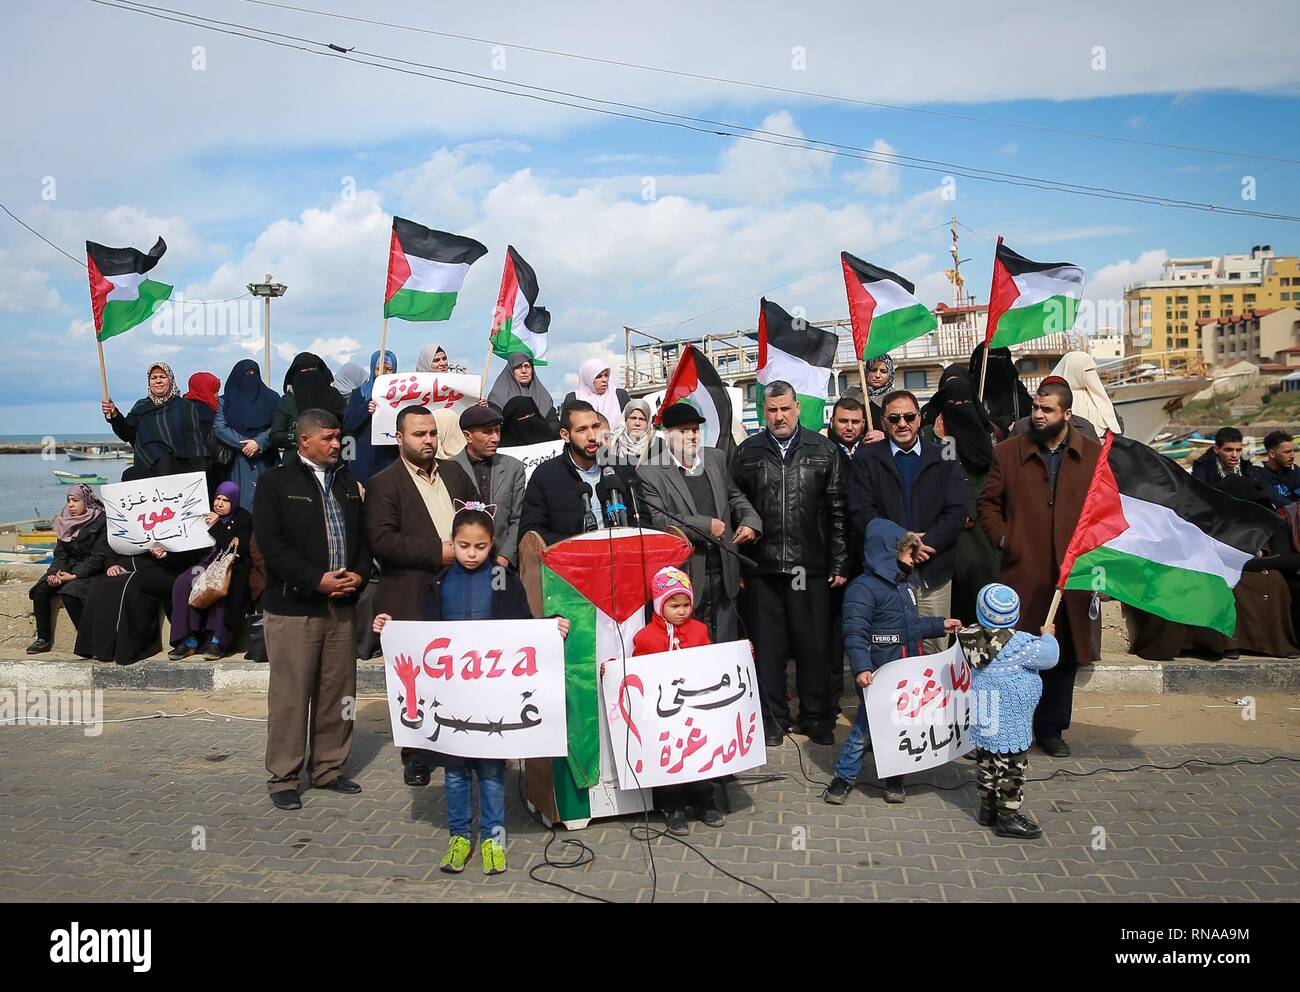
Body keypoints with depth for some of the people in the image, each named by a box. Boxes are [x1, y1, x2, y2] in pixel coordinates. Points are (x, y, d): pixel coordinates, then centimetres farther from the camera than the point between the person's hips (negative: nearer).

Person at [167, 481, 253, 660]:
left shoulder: (244, 519, 2)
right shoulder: (208, 516, 14)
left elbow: (239, 551, -11)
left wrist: (217, 527, -16)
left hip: (232, 567, -5)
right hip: (208, 563, 5)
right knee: (182, 583, -25)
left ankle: (218, 640, -37)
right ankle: (188, 639, -26)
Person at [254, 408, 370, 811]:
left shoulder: (347, 482, 16)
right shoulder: (276, 482, -3)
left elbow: (362, 535, 18)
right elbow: (270, 542, -11)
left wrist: (359, 574, -2)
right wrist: (316, 580, -16)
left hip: (342, 604, 6)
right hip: (293, 606, -6)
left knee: (338, 691, 10)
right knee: (290, 694, -1)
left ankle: (329, 768, 23)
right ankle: (283, 778, 11)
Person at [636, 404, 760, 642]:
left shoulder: (716, 459, 11)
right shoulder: (650, 472, -8)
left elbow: (735, 496, 22)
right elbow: (658, 521, -17)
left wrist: (751, 521, 2)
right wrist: (707, 526, -17)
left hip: (724, 574, 5)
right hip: (686, 578, -5)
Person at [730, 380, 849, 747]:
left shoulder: (823, 451, 6)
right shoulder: (747, 453, 6)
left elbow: (837, 511, 4)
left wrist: (839, 564, 0)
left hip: (811, 566, 0)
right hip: (762, 568, 0)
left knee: (814, 644, 6)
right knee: (768, 644, 7)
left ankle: (815, 716, 22)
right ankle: (773, 717, 19)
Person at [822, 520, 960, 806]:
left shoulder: (905, 583, 13)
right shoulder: (863, 588, -15)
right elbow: (855, 633, -21)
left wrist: (940, 625, 23)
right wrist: (861, 668, -30)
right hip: (878, 676, -8)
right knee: (865, 727, 0)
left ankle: (894, 778, 30)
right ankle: (844, 777, 16)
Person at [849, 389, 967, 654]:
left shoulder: (944, 460, 11)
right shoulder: (866, 459, 7)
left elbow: (956, 513, 1)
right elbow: (861, 513, -4)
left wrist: (924, 544, -13)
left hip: (934, 573, 1)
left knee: (934, 650, 2)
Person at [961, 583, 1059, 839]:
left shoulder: (974, 638, -2)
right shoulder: (1018, 643, -22)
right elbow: (1049, 657, -11)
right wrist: (1048, 636, 8)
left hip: (984, 720, 7)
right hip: (1010, 725, -7)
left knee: (987, 761, 19)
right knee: (1011, 767, 5)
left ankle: (988, 808, 32)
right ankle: (1008, 817, 13)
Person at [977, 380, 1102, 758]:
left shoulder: (1093, 455, 7)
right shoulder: (1007, 452, 5)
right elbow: (987, 502, 11)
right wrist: (1001, 538, -2)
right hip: (1021, 573, -1)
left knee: (1064, 656, 9)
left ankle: (1051, 729, 23)